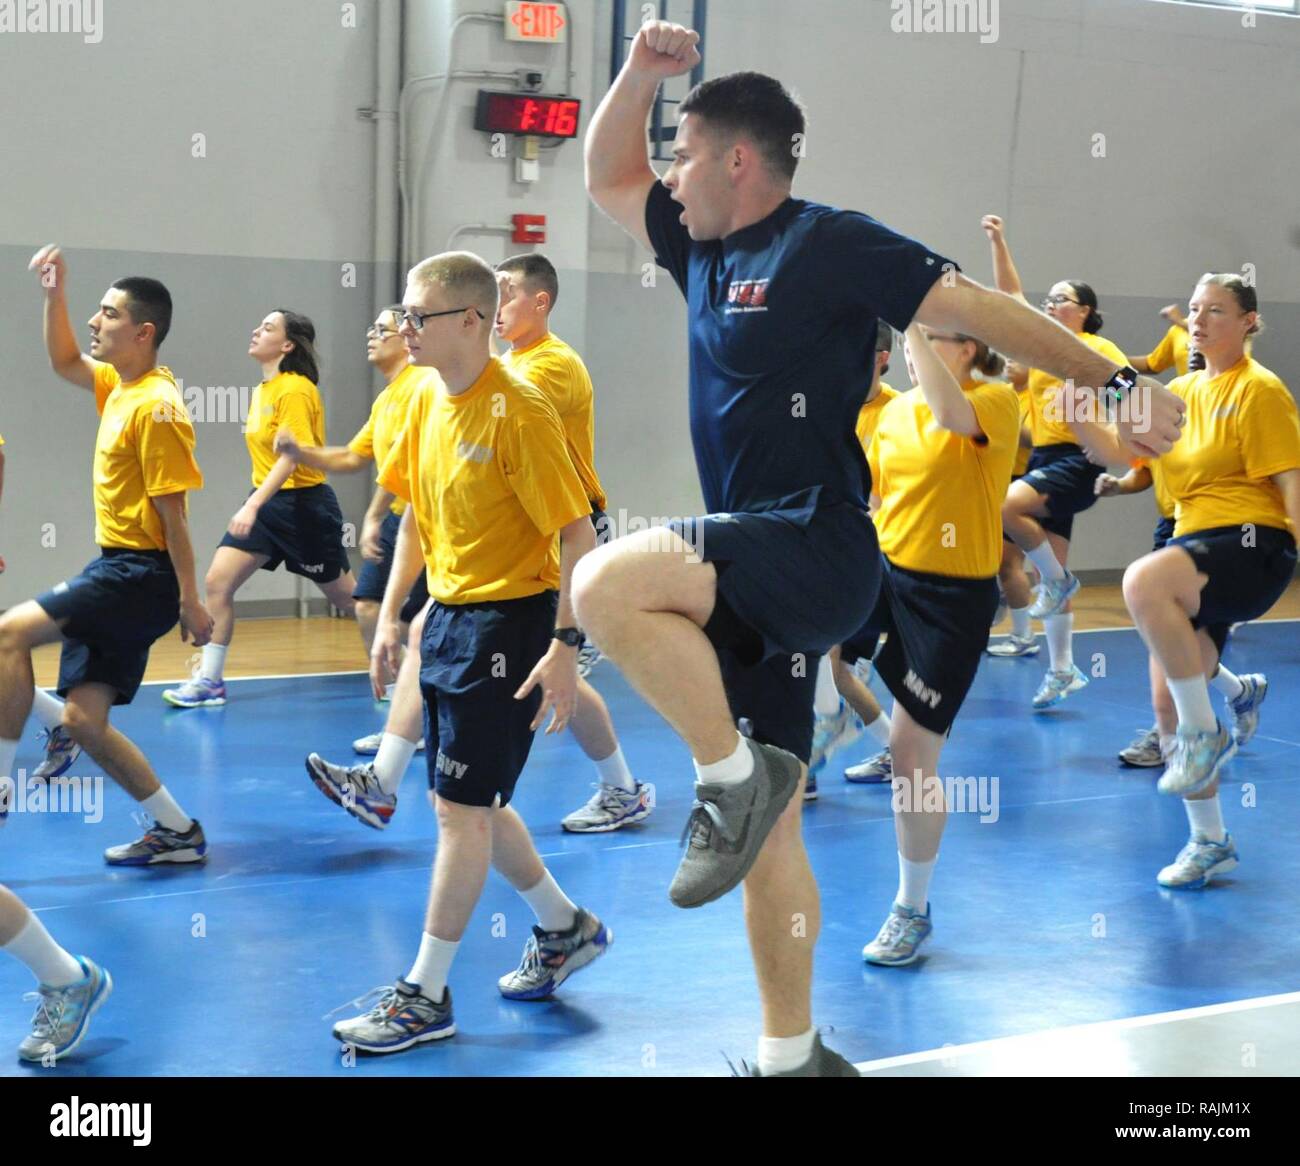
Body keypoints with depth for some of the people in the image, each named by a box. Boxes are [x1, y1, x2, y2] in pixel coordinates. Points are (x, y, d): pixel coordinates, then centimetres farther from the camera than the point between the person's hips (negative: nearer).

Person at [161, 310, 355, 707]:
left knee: (346, 597, 4)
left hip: (302, 504, -8)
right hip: (265, 502, 8)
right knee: (217, 583, -3)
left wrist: (253, 505, -31)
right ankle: (210, 681, 4)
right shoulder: (261, 391, 10)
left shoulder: (295, 390, -16)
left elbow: (291, 456, -24)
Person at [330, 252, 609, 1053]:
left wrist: (564, 649, -23)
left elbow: (578, 535, -19)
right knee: (473, 802, 16)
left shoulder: (518, 413, -18)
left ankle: (426, 996, 6)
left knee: (463, 806, -4)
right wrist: (390, 614, 13)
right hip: (448, 616, 9)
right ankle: (565, 928, 36)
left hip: (507, 620, -9)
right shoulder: (428, 403, 7)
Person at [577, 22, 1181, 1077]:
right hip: (756, 573, 8)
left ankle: (736, 773, -16)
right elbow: (608, 179, 27)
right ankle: (793, 1055, 20)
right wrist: (642, 72, 11)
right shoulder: (705, 250, 15)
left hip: (818, 550, -8)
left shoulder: (830, 243, -6)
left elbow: (982, 312, -8)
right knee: (767, 834, 10)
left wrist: (1117, 383, -14)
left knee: (607, 581, -31)